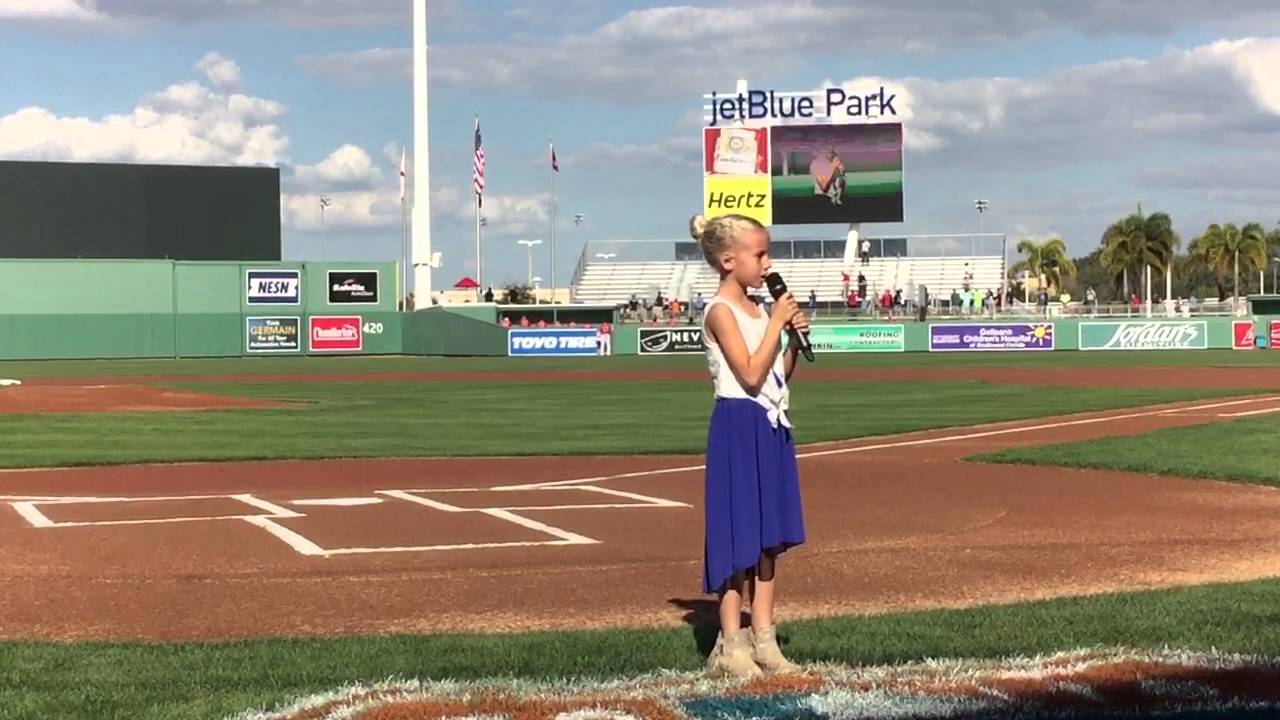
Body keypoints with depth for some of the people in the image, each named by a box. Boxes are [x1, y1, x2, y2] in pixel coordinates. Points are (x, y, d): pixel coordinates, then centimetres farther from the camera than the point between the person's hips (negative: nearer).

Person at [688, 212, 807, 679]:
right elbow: (751, 376, -20)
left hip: (771, 428, 8)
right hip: (739, 427, -8)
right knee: (737, 538, -4)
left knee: (769, 538, 10)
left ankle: (763, 638, 16)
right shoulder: (721, 311, -12)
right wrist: (777, 323, -16)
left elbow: (779, 376, 14)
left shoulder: (758, 309, 13)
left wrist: (796, 339, 0)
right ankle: (730, 645, 2)